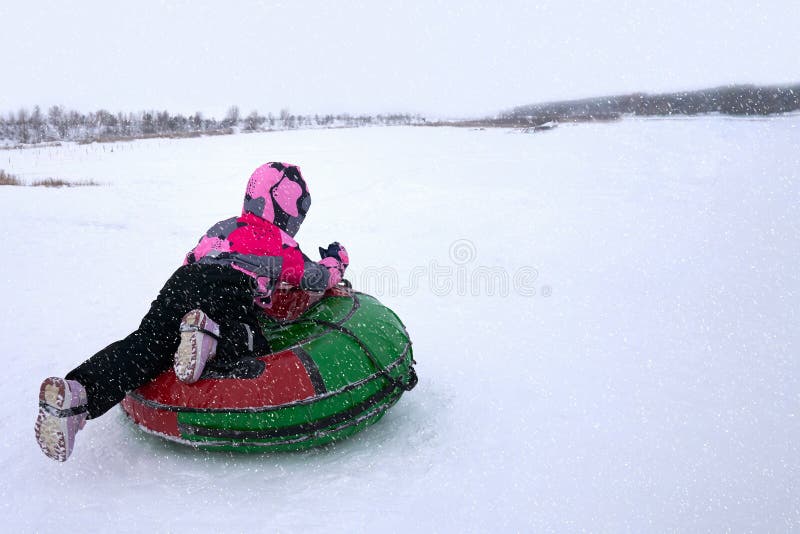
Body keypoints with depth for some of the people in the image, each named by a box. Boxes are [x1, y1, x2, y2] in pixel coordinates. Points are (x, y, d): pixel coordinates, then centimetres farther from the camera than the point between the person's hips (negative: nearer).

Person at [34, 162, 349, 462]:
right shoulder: (282, 244, 22)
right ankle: (210, 336, -38)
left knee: (144, 346, -6)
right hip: (230, 292, -5)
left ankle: (75, 391, -26)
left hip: (182, 280, 6)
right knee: (254, 350, -8)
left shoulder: (222, 227, 36)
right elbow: (316, 278, 27)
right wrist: (336, 261, 49)